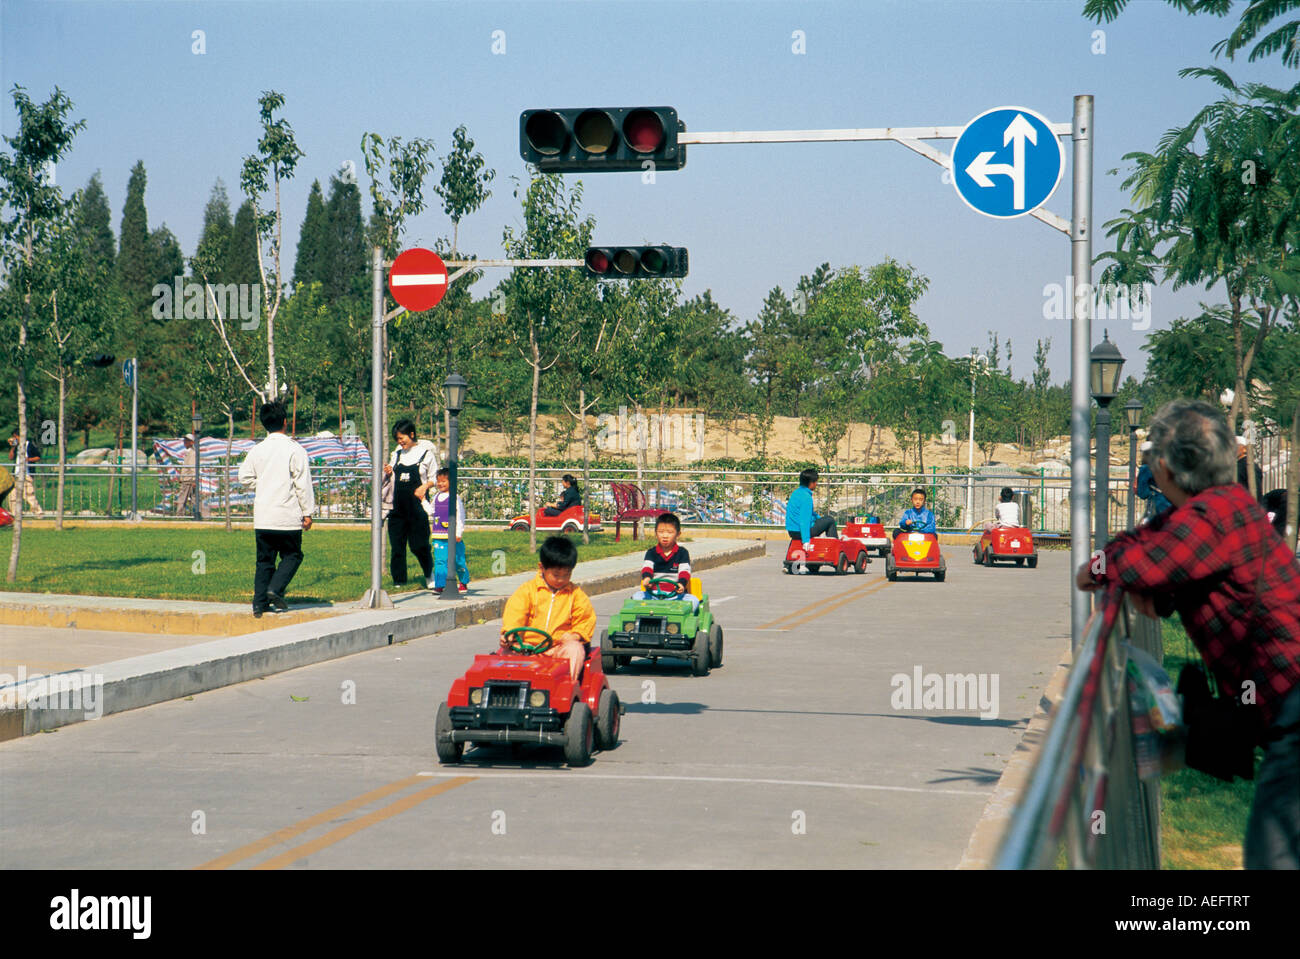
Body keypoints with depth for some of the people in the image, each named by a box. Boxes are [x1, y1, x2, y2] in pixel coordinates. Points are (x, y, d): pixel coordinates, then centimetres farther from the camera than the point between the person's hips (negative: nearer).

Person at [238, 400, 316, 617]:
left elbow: (245, 476, 9)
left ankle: (260, 602, 7)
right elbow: (303, 484, -9)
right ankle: (275, 589, -9)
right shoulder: (294, 450, -9)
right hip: (288, 516, -4)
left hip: (262, 517, 4)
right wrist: (307, 512, -3)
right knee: (292, 556, 10)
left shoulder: (257, 450, 4)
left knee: (265, 559, 10)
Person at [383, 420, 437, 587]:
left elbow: (434, 478, 5)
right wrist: (388, 473, 1)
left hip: (417, 505, -4)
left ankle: (429, 574, 20)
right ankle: (398, 581, 7)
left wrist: (425, 486, -14)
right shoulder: (397, 454, 14)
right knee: (397, 545, 1)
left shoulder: (426, 453, 1)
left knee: (419, 545, -4)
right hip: (398, 506, 4)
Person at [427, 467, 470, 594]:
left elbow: (460, 516, -8)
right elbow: (431, 511, 26)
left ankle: (463, 583, 21)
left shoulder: (455, 498, -7)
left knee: (458, 560, 4)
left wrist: (458, 533, -11)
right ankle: (439, 585, 0)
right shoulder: (435, 497, 12)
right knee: (439, 561, 0)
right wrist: (424, 500, 18)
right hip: (439, 536, 5)